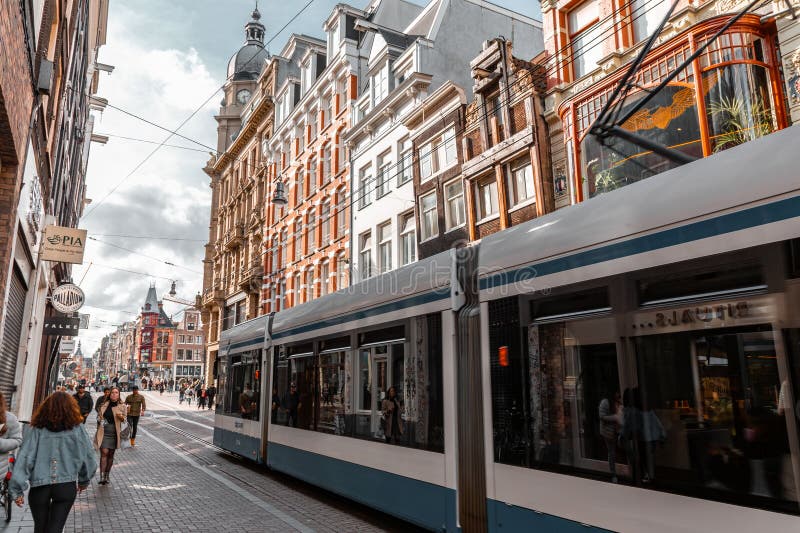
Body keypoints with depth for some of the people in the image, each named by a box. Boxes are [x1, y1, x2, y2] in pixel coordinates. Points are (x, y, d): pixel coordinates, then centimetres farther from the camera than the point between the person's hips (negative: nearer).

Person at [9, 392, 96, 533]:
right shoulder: (76, 428, -3)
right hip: (67, 486, -2)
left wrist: (17, 490, -2)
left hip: (39, 486, 2)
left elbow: (24, 458, -7)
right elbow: (87, 457, 2)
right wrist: (84, 480, 18)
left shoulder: (37, 429, -2)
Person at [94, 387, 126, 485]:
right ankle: (102, 477, -12)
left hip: (114, 433, 0)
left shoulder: (122, 406, 1)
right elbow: (99, 415, 22)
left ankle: (107, 476, 22)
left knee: (111, 455, 9)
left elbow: (124, 418, -3)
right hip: (104, 432, 0)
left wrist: (121, 417, -25)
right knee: (104, 453, -11)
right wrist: (100, 420, 0)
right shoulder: (104, 405, 7)